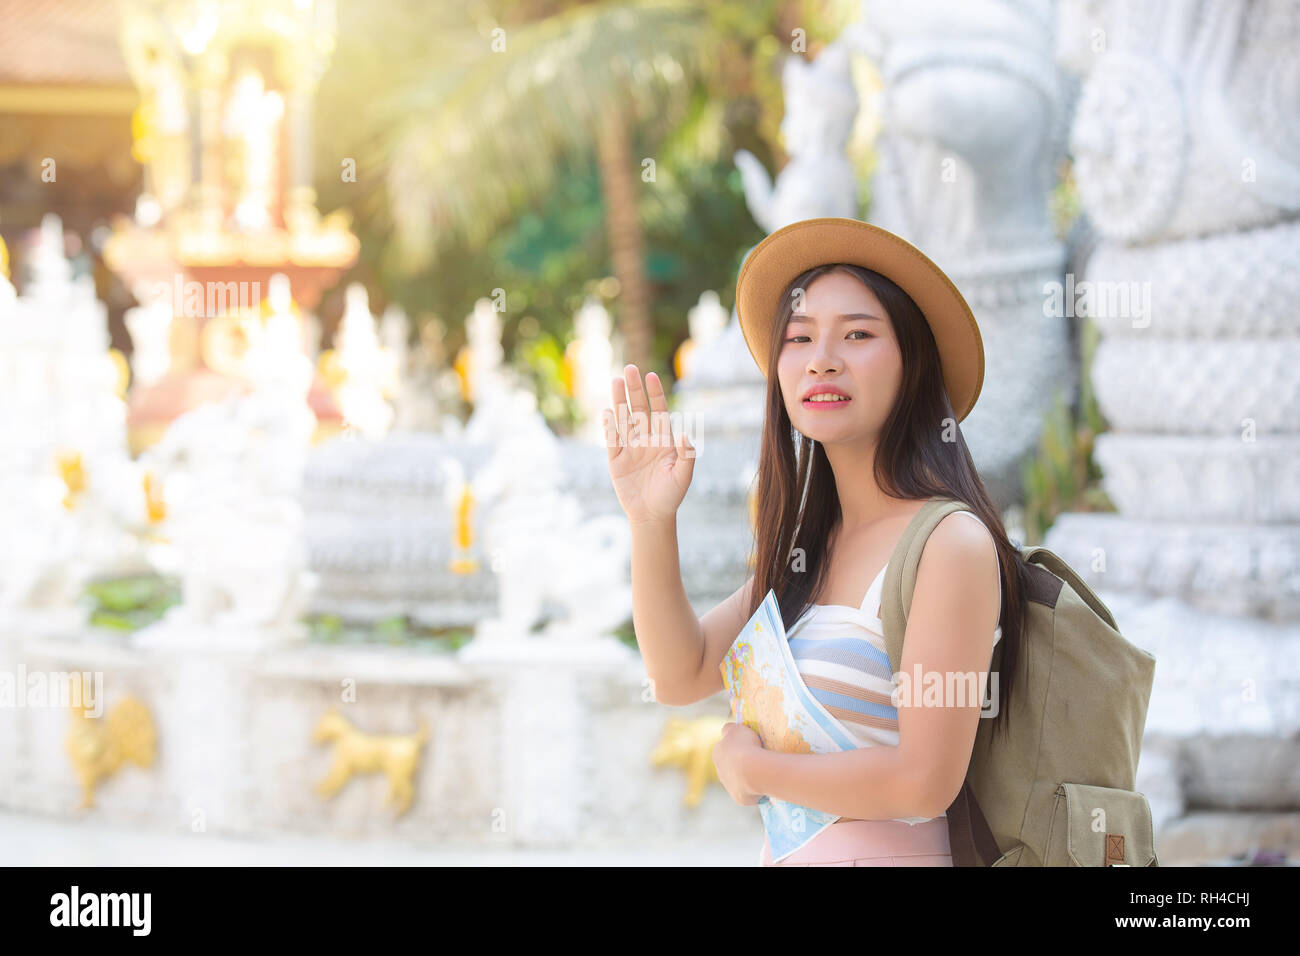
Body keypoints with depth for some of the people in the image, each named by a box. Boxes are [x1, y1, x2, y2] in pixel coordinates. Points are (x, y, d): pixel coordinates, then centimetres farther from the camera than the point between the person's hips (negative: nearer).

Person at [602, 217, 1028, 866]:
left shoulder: (952, 543, -17)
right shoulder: (810, 545, 7)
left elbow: (926, 779, -22)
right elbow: (681, 677, 6)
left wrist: (750, 766, -8)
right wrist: (651, 523, -7)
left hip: (885, 852, -7)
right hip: (790, 854, 7)